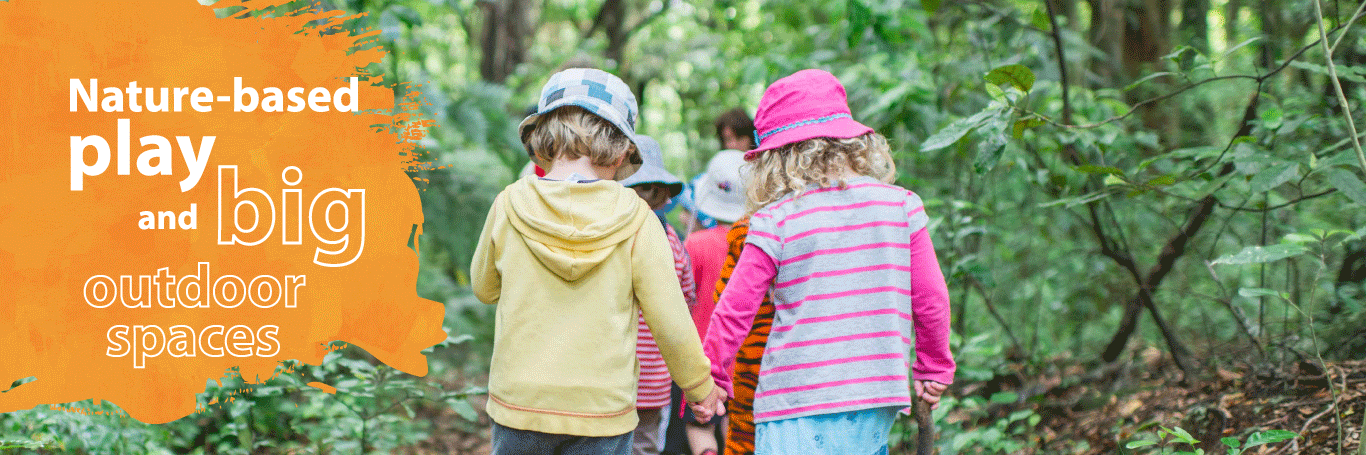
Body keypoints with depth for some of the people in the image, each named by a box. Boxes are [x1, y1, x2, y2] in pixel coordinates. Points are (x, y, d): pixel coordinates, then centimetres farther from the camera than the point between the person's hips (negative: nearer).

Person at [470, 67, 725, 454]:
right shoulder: (636, 221, -10)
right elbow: (671, 324, -5)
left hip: (519, 408, 1)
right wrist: (700, 386, 12)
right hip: (602, 415, -1)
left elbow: (485, 288, 12)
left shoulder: (509, 206, -5)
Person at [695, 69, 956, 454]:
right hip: (878, 399, 4)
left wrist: (711, 376, 18)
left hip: (798, 408, -3)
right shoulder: (902, 205, 3)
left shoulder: (774, 221, -5)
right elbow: (931, 298, 8)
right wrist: (934, 369, 23)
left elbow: (735, 310, 2)